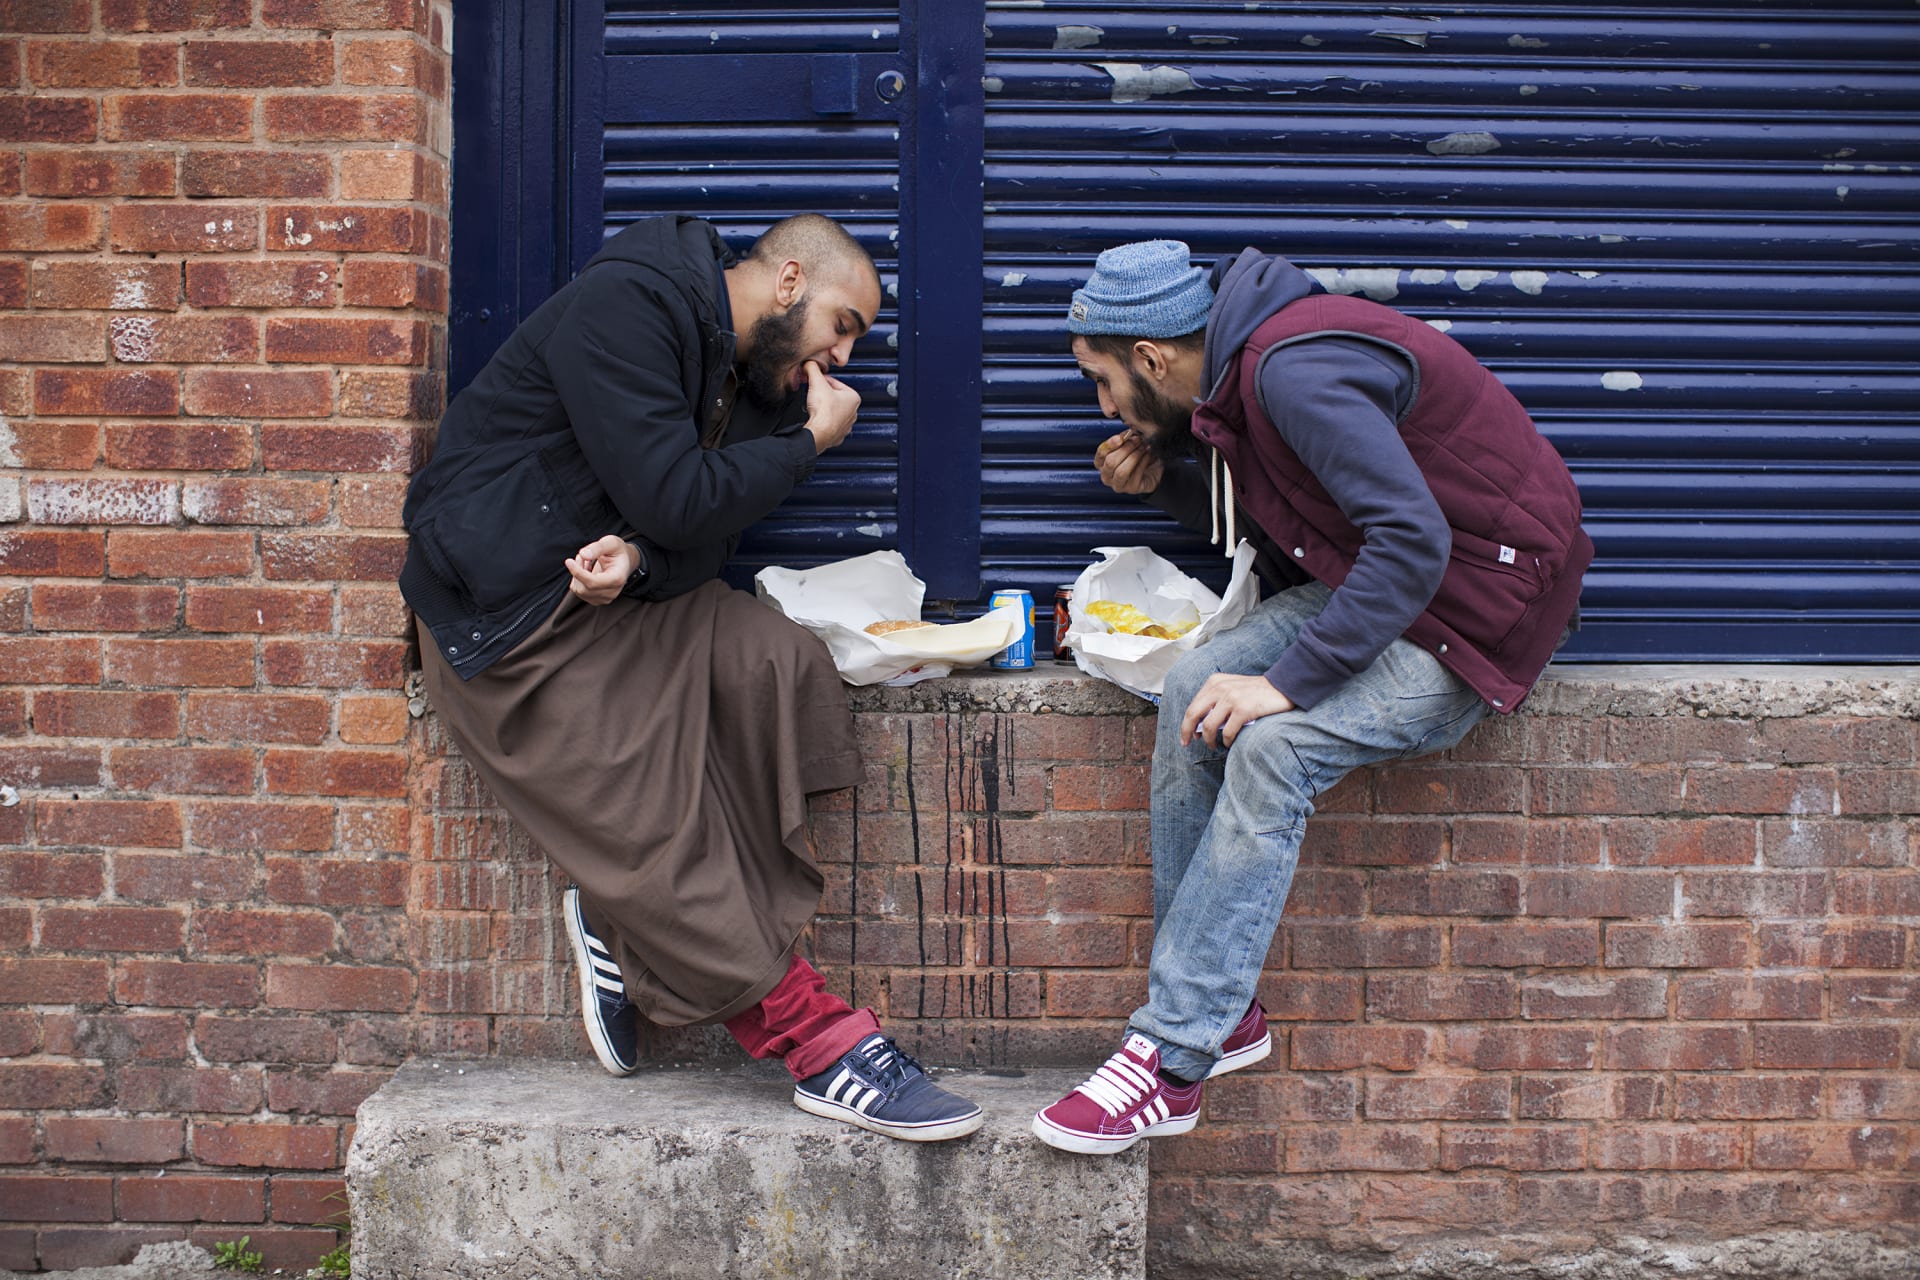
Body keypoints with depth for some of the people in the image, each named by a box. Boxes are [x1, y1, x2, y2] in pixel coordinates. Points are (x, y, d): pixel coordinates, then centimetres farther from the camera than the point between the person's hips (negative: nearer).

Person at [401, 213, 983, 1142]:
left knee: (776, 664, -18)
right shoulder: (625, 306, -18)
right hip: (506, 616, -8)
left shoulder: (753, 373, 11)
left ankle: (631, 928, -11)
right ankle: (817, 1044, -12)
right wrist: (809, 442, -13)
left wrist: (639, 557, -19)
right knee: (656, 838, -16)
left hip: (616, 592, 8)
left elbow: (701, 538, 5)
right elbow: (671, 499, -24)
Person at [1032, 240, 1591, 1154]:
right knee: (1195, 690, -10)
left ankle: (1171, 1055, -19)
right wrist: (1163, 482, 2)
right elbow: (1271, 525, 17)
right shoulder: (1242, 368, 5)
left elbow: (1413, 542, -31)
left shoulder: (1295, 369, -24)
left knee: (1271, 748, -26)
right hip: (1377, 579, 9)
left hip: (1476, 613, -9)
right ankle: (1223, 1009, -3)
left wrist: (1288, 679, -30)